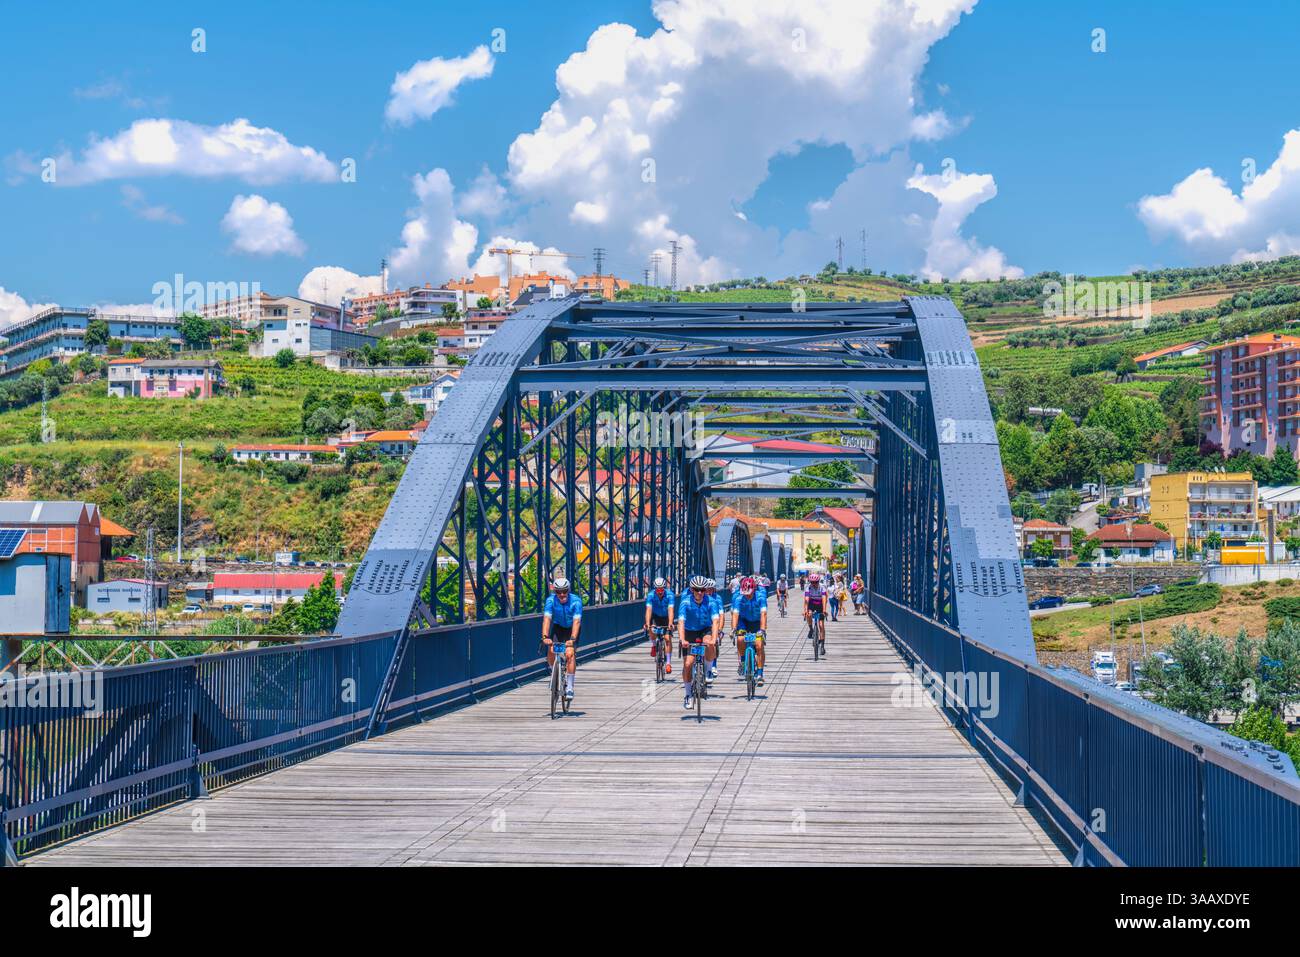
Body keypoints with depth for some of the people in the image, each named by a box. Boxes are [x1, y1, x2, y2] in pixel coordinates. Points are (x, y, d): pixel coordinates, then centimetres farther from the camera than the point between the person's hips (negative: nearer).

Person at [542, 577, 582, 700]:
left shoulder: (576, 601, -29)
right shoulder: (551, 600, -24)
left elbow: (576, 621, -38)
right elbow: (546, 619, -33)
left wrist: (572, 639, -51)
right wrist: (545, 636, -48)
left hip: (572, 628, -2)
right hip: (558, 626, 2)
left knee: (570, 653, -20)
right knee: (551, 651, -20)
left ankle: (569, 688, -15)